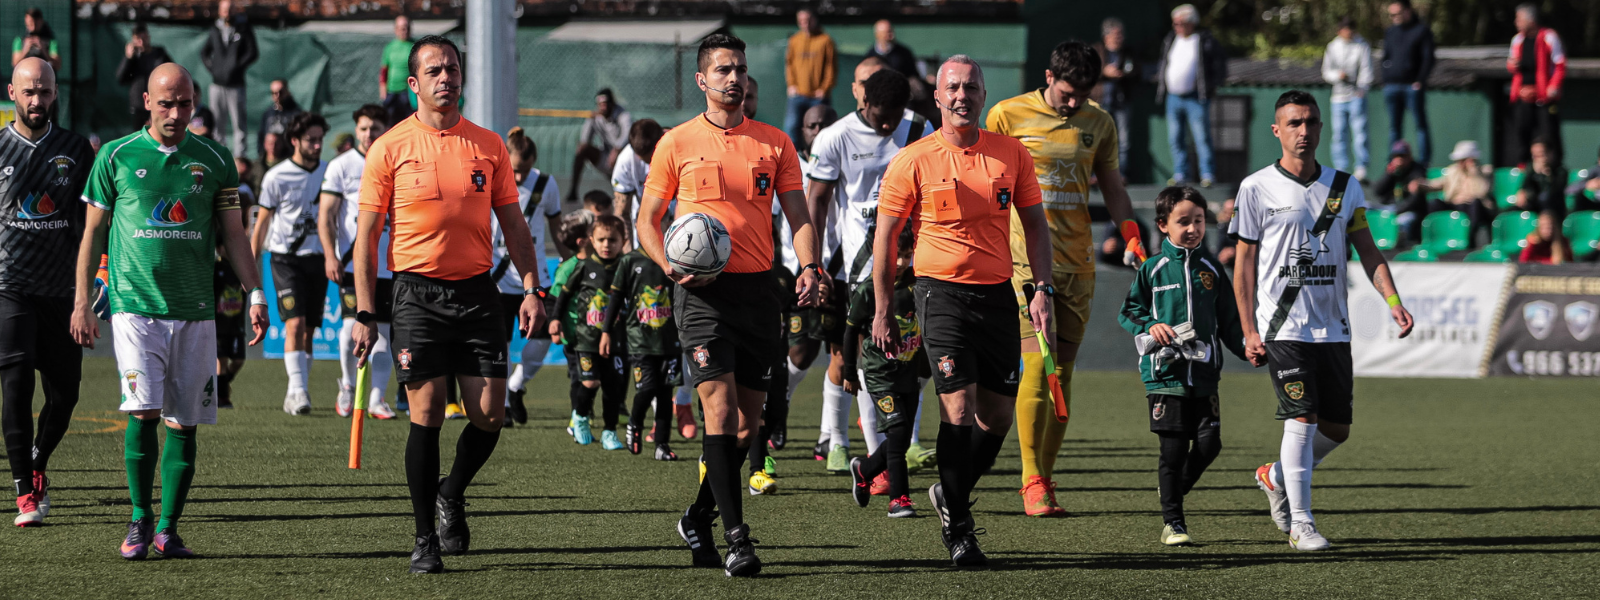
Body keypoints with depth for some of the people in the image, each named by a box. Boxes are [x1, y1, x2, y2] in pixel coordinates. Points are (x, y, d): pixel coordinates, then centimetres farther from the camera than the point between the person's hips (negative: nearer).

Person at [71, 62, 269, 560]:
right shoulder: (116, 156, 3)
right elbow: (93, 230, 9)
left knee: (185, 422, 1)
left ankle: (168, 527, 9)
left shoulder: (214, 159, 7)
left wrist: (255, 295, 4)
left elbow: (234, 233, 12)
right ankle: (139, 521, -3)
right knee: (143, 411, -15)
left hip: (195, 309, 2)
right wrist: (82, 301, 5)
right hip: (135, 306, -2)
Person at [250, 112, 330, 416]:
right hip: (286, 258, -4)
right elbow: (262, 224, 3)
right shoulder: (277, 177, -4)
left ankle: (297, 392, 14)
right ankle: (298, 391, -20)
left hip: (316, 258, 4)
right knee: (294, 324, -16)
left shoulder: (329, 172, 7)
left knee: (309, 330, 5)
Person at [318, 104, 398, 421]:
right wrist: (330, 255, -13)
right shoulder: (341, 165, 1)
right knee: (353, 325, -12)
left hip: (390, 263, 3)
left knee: (384, 332, 0)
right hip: (353, 261, -3)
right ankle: (347, 385, 12)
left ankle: (376, 398, 7)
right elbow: (325, 215, -1)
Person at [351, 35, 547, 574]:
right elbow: (366, 234, 1)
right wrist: (365, 313, -3)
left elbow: (513, 224, 13)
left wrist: (532, 288, 1)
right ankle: (425, 539, 3)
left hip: (477, 292, 3)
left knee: (490, 415, -3)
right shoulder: (390, 149, 0)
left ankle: (452, 494, 26)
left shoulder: (488, 146, 8)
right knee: (427, 414, -6)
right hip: (418, 292, -3)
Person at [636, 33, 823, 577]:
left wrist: (809, 267, -11)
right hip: (703, 290, -3)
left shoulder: (774, 144, 9)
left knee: (748, 420, 6)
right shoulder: (676, 144, 4)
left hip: (758, 288, 3)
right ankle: (736, 537, -16)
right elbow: (647, 220, 8)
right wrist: (669, 264, -11)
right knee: (720, 406, -15)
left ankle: (700, 517, 26)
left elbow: (798, 216, 7)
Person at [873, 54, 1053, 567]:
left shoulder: (1011, 154, 5)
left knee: (998, 415, 5)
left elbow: (1034, 223, 13)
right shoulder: (913, 161, -4)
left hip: (998, 294, 4)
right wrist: (883, 309, 0)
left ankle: (951, 494, 29)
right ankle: (957, 525, -1)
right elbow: (887, 234, 2)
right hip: (942, 290, -4)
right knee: (959, 409, -13)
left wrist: (1042, 288, 2)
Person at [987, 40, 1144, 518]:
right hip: (1024, 259, -4)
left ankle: (1045, 476, 11)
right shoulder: (1007, 115, -1)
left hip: (1077, 263, 4)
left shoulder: (1099, 124, 10)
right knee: (1040, 362, -15)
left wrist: (1131, 236, 5)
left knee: (1063, 370, 4)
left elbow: (1112, 187, 19)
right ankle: (1033, 483, -14)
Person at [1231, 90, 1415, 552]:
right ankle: (1300, 523, -6)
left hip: (1333, 328, 5)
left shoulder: (1343, 187, 9)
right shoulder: (1257, 189, -1)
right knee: (1302, 419, -13)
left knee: (1337, 428, 6)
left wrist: (1393, 301, -8)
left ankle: (1276, 477, 31)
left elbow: (1368, 252, 8)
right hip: (1282, 327, -4)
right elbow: (1245, 263, 1)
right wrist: (1249, 332, -4)